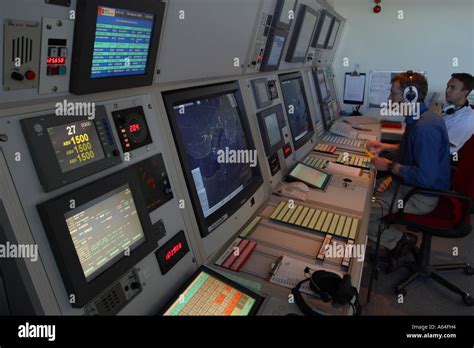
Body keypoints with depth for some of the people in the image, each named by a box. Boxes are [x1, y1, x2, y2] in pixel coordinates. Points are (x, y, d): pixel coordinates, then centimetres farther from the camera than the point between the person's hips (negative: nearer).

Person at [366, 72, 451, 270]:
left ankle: (399, 241, 6)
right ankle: (395, 242, 13)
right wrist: (385, 147, 14)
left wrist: (390, 166, -21)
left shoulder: (426, 127, -28)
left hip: (422, 196, -10)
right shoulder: (418, 119, 6)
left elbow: (425, 177, -31)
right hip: (411, 185, 10)